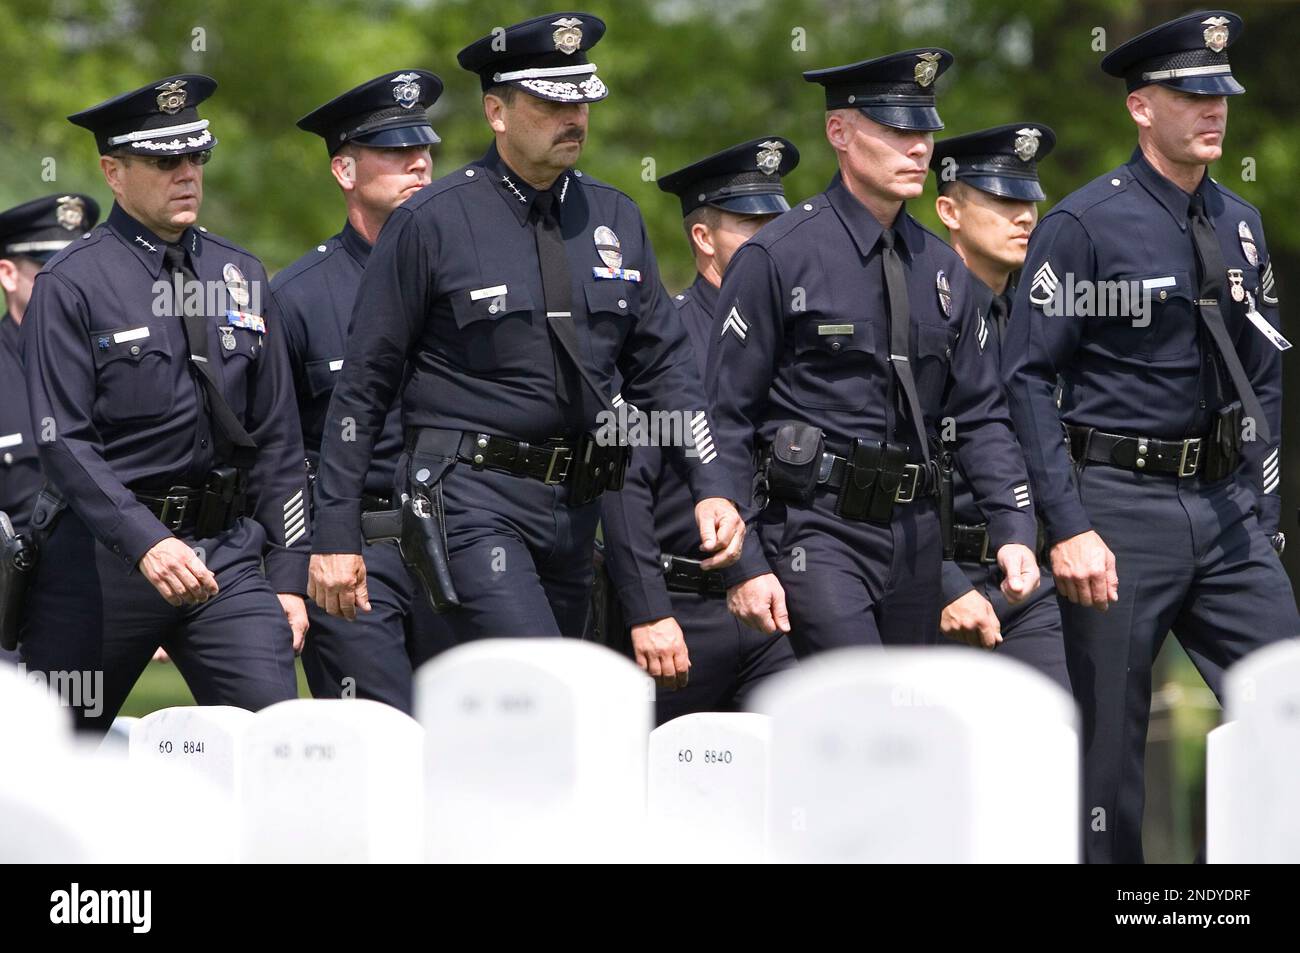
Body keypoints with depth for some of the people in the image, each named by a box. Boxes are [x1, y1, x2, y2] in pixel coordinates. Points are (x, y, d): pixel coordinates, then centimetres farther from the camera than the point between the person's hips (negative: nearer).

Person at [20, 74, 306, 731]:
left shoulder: (240, 277, 12)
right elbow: (63, 442, -11)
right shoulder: (72, 284, -4)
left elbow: (277, 438, 14)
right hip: (103, 554, -3)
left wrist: (289, 577, 7)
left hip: (226, 552, 3)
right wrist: (144, 542, -25)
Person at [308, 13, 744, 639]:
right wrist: (335, 535, -4)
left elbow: (664, 366, 14)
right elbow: (362, 386, -2)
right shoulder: (430, 223, -5)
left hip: (576, 508, 6)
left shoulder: (615, 218, 11)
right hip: (472, 501, -6)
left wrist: (710, 488, 0)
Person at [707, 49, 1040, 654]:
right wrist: (743, 565, -11)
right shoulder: (776, 258, -5)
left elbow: (980, 416, 15)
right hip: (817, 534, -6)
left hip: (916, 536, 6)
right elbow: (726, 419, -6)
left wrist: (1014, 532, 1)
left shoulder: (943, 270, 13)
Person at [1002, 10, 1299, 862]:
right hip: (1123, 511, -5)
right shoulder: (1084, 225, -7)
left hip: (1227, 511, 5)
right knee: (1110, 738, 1)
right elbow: (1029, 379, -10)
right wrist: (1068, 527, -16)